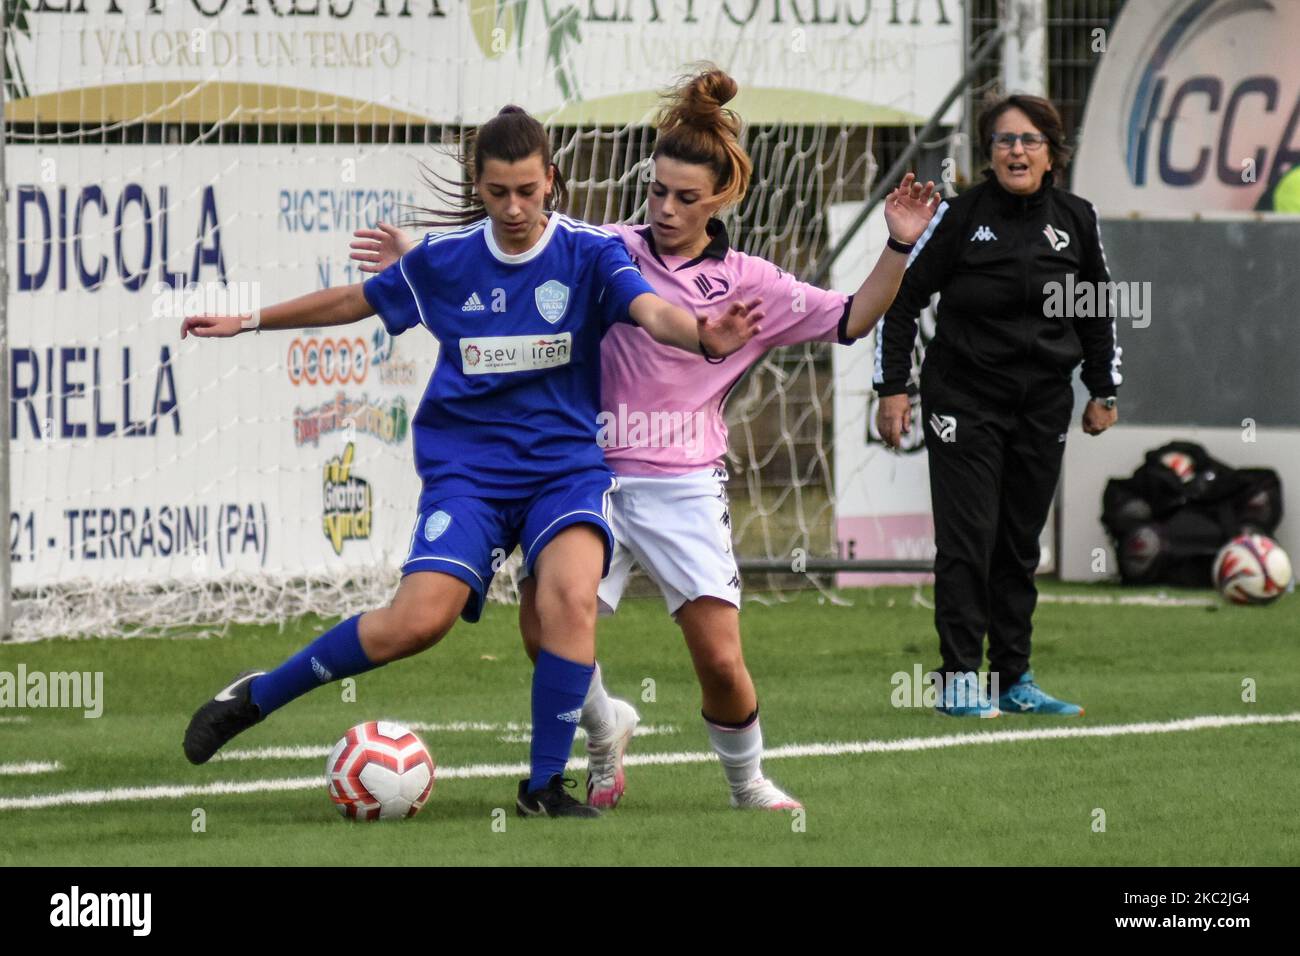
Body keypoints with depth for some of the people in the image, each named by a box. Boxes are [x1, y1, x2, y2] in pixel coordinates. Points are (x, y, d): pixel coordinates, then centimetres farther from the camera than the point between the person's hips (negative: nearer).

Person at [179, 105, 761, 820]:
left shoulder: (589, 254, -4)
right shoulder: (444, 259, 2)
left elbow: (651, 311, -23)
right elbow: (355, 301, 17)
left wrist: (704, 337, -45)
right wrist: (247, 322, 22)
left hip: (565, 466, 0)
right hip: (467, 469, 0)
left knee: (572, 595, -29)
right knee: (418, 620, -19)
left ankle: (545, 786, -15)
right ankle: (256, 697, 2)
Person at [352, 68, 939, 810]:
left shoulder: (748, 283, 5)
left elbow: (851, 321, 6)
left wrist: (899, 248, -5)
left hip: (684, 485, -1)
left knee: (720, 659, -9)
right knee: (545, 621, -16)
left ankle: (748, 781, 20)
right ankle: (606, 728, 15)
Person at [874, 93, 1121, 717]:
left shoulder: (1075, 221, 4)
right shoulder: (959, 217, -8)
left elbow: (1098, 310, 17)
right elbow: (901, 297, -4)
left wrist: (1103, 391, 18)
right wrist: (892, 388, -8)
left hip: (1044, 405, 4)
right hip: (965, 399, -4)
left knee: (1021, 543, 8)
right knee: (967, 540, -8)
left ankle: (1014, 679, 15)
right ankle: (958, 679, -3)